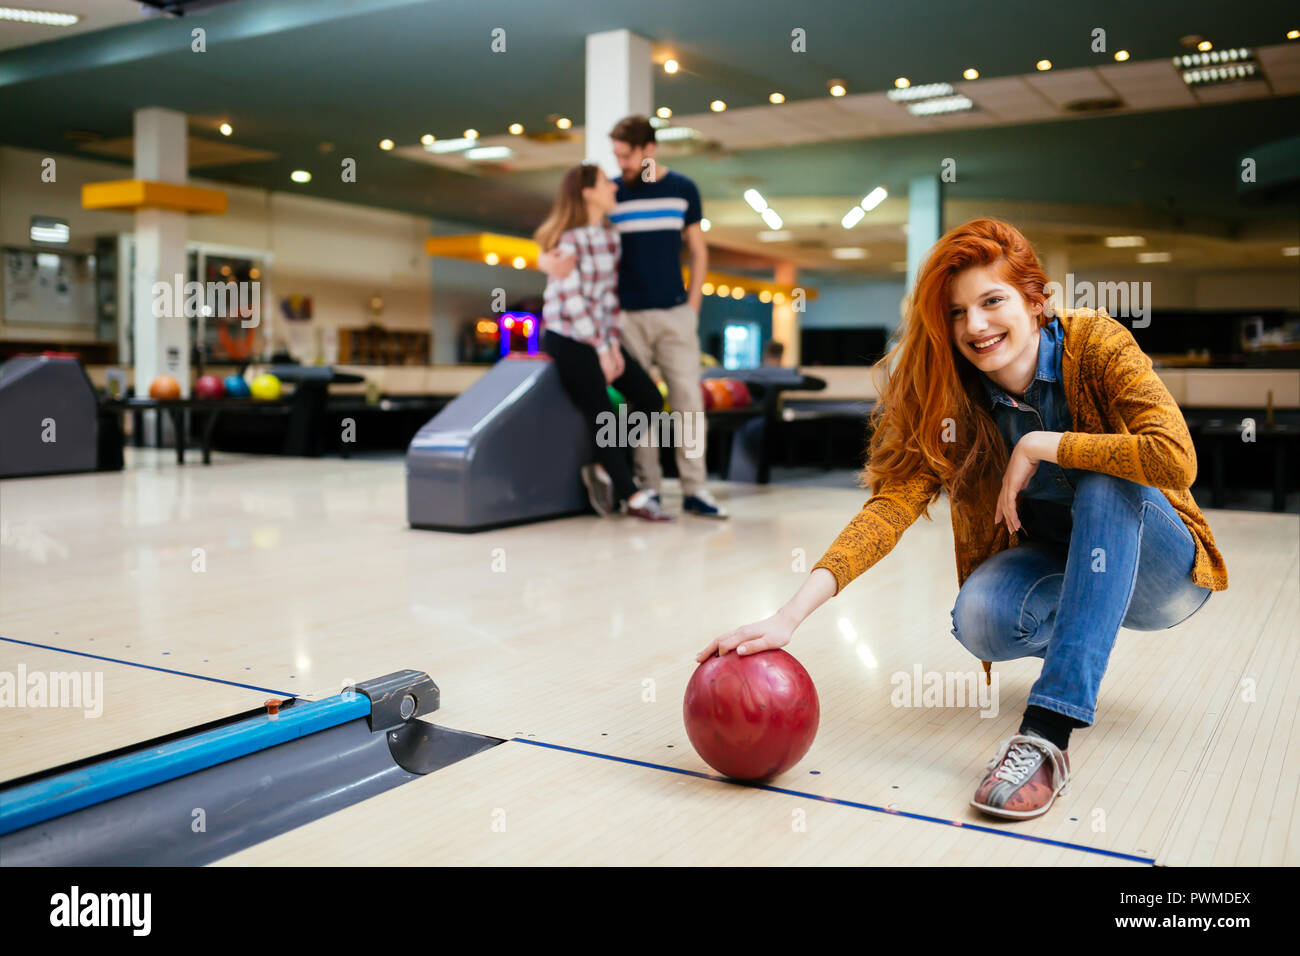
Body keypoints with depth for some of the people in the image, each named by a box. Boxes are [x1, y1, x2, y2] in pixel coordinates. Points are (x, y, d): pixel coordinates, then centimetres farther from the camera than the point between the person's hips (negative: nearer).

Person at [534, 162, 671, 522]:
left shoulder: (610, 236, 9)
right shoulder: (568, 239, -14)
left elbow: (609, 293, 8)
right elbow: (572, 301, -16)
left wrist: (614, 345, 0)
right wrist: (601, 351, -14)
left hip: (599, 333, 8)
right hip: (568, 337, -8)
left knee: (650, 397, -1)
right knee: (603, 413, -8)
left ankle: (604, 467, 10)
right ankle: (632, 497, 1)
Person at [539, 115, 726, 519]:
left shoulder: (683, 190, 6)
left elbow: (698, 251, 11)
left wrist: (693, 304, 3)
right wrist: (548, 258, -19)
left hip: (675, 313, 1)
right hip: (627, 315, 0)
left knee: (688, 399, -2)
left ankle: (695, 489, 4)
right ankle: (648, 490, 8)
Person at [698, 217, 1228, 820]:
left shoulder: (1095, 343, -19)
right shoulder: (950, 399, -12)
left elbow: (1176, 458, -33)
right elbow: (892, 503, -25)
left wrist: (1040, 445, -27)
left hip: (1157, 569, -2)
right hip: (1054, 565, 3)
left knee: (1104, 481, -34)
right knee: (980, 618, -30)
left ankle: (1047, 734, -38)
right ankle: (1092, 631, 7)